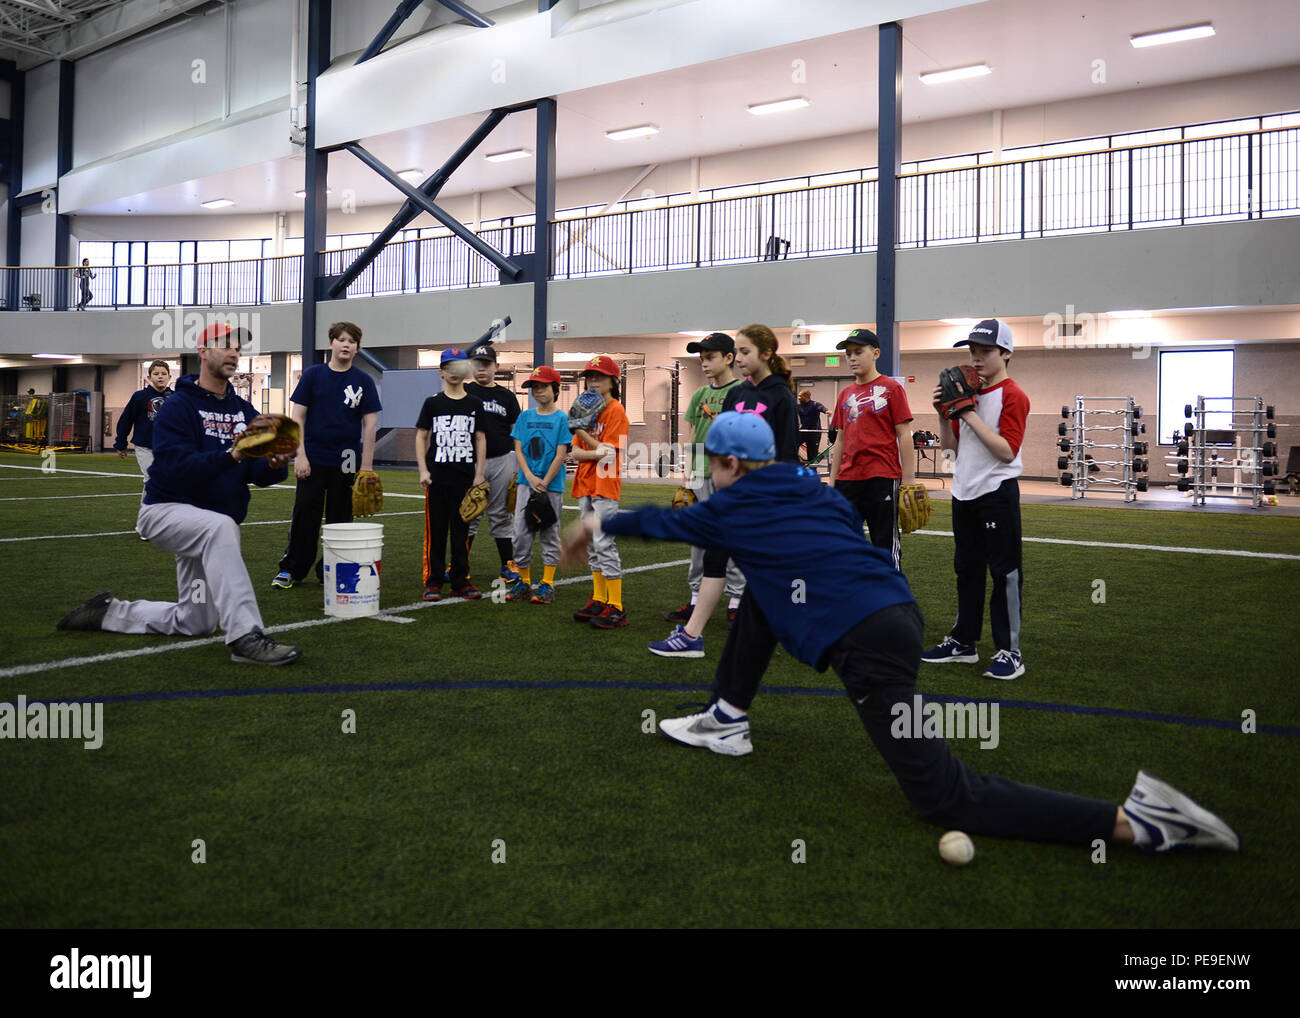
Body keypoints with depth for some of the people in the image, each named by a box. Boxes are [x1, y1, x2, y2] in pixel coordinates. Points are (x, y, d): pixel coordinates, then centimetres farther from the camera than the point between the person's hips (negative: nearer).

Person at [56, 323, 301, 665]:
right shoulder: (177, 408, -11)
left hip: (213, 529, 7)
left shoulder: (244, 411, 7)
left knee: (196, 623, 9)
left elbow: (257, 473, -2)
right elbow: (179, 468, -25)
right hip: (167, 510, -7)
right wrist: (231, 456, -38)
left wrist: (274, 466, -25)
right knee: (219, 526, -41)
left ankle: (109, 613, 31)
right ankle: (245, 638, -45)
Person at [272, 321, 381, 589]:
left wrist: (366, 465, -4)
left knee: (340, 518, 6)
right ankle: (291, 569, 11)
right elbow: (297, 416, 2)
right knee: (305, 514, 0)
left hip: (345, 463, 1)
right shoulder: (313, 375, 3)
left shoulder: (363, 381, 4)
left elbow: (370, 424, 2)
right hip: (313, 459, -1)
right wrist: (300, 455, -6)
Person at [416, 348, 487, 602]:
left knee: (462, 530, 6)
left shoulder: (474, 405, 8)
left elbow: (481, 440, 8)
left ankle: (461, 581, 13)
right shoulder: (432, 403, 5)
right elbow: (421, 437, 5)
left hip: (465, 476, 1)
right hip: (437, 476, -1)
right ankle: (432, 582, 7)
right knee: (435, 529, 1)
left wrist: (479, 474, 2)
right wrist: (423, 470, -5)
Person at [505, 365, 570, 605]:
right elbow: (518, 450, 4)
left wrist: (544, 483, -13)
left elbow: (560, 455, -8)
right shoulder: (525, 416, 8)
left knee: (550, 535, 3)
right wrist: (530, 477, -10)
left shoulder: (561, 418, -3)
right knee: (521, 533, 4)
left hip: (552, 486, -4)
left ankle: (547, 584, 9)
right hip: (527, 483, 4)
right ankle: (524, 582, 15)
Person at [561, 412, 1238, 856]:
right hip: (898, 607, 9)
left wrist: (601, 524, 33)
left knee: (945, 801, -3)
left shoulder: (733, 510, 1)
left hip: (868, 645, -9)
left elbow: (662, 521, 16)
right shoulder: (812, 490, 17)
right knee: (753, 592, 23)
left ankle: (1136, 822, -10)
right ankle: (728, 722, 30)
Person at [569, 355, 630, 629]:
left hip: (605, 485, -8)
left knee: (604, 544, -11)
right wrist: (594, 453, -13)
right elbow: (574, 453, 7)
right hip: (585, 485, 8)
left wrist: (581, 430, -14)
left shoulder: (616, 410, -6)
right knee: (592, 544, 11)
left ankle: (616, 607, -8)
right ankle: (598, 599, 19)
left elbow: (608, 453, -14)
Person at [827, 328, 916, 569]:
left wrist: (908, 480, -9)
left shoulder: (891, 388, -2)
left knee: (886, 545, 3)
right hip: (848, 480, 6)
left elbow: (904, 435, -4)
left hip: (882, 478, -5)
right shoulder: (845, 395, 13)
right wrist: (832, 482, 14)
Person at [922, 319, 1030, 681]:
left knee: (1005, 573, -1)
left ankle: (1009, 651, 6)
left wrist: (970, 413, -19)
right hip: (964, 493, 8)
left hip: (998, 494, -8)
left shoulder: (1012, 396, -10)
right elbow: (950, 446, 13)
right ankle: (963, 642, 27)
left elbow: (1007, 451, -20)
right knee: (967, 570, 16)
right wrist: (944, 414, -3)